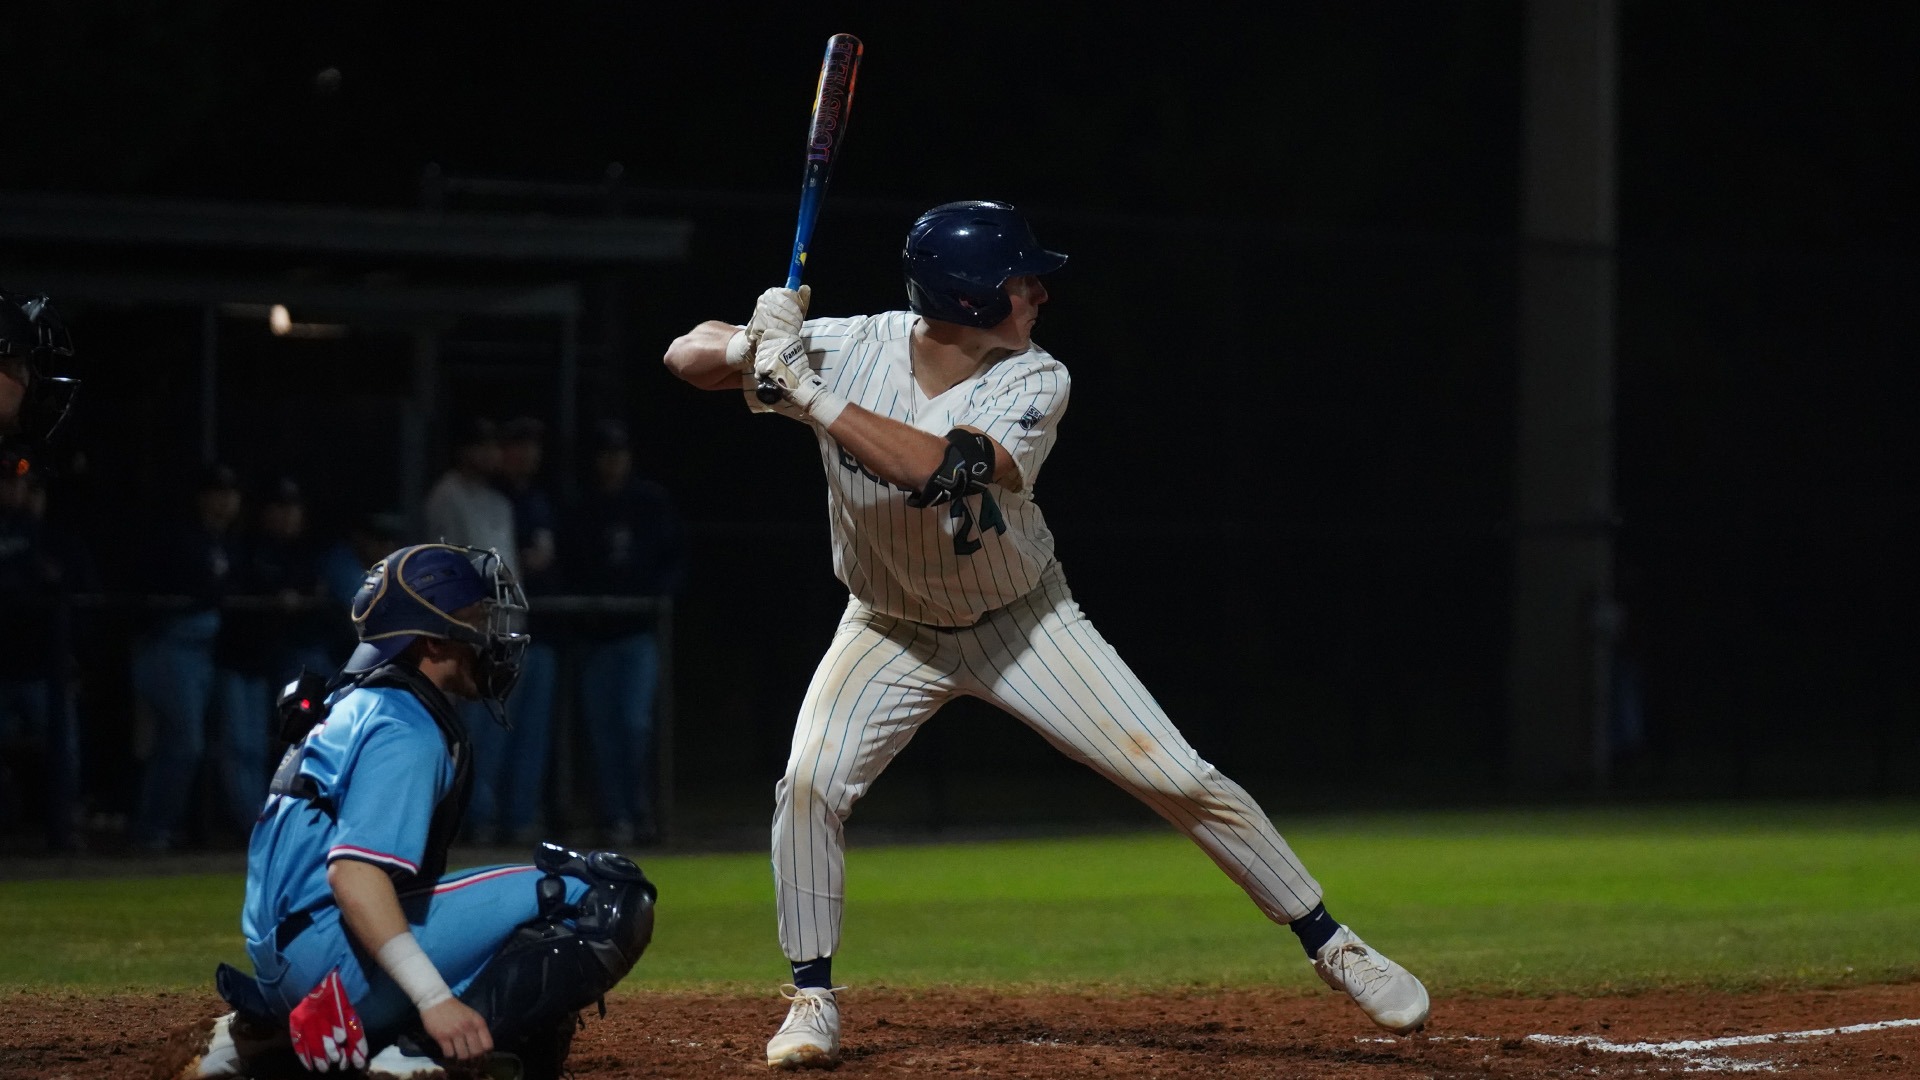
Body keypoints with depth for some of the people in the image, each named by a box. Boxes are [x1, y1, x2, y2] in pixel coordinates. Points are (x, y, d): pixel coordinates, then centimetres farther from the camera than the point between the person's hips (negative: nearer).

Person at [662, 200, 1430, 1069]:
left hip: (1023, 623, -1)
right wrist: (752, 346, -41)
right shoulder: (851, 350, -20)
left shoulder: (1034, 383, -23)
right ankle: (812, 999, -3)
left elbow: (937, 469, -42)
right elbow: (687, 356, -18)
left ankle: (1330, 946, 6)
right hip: (893, 630, 1)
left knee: (1182, 782, -8)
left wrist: (806, 393, -44)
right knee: (809, 784, -21)